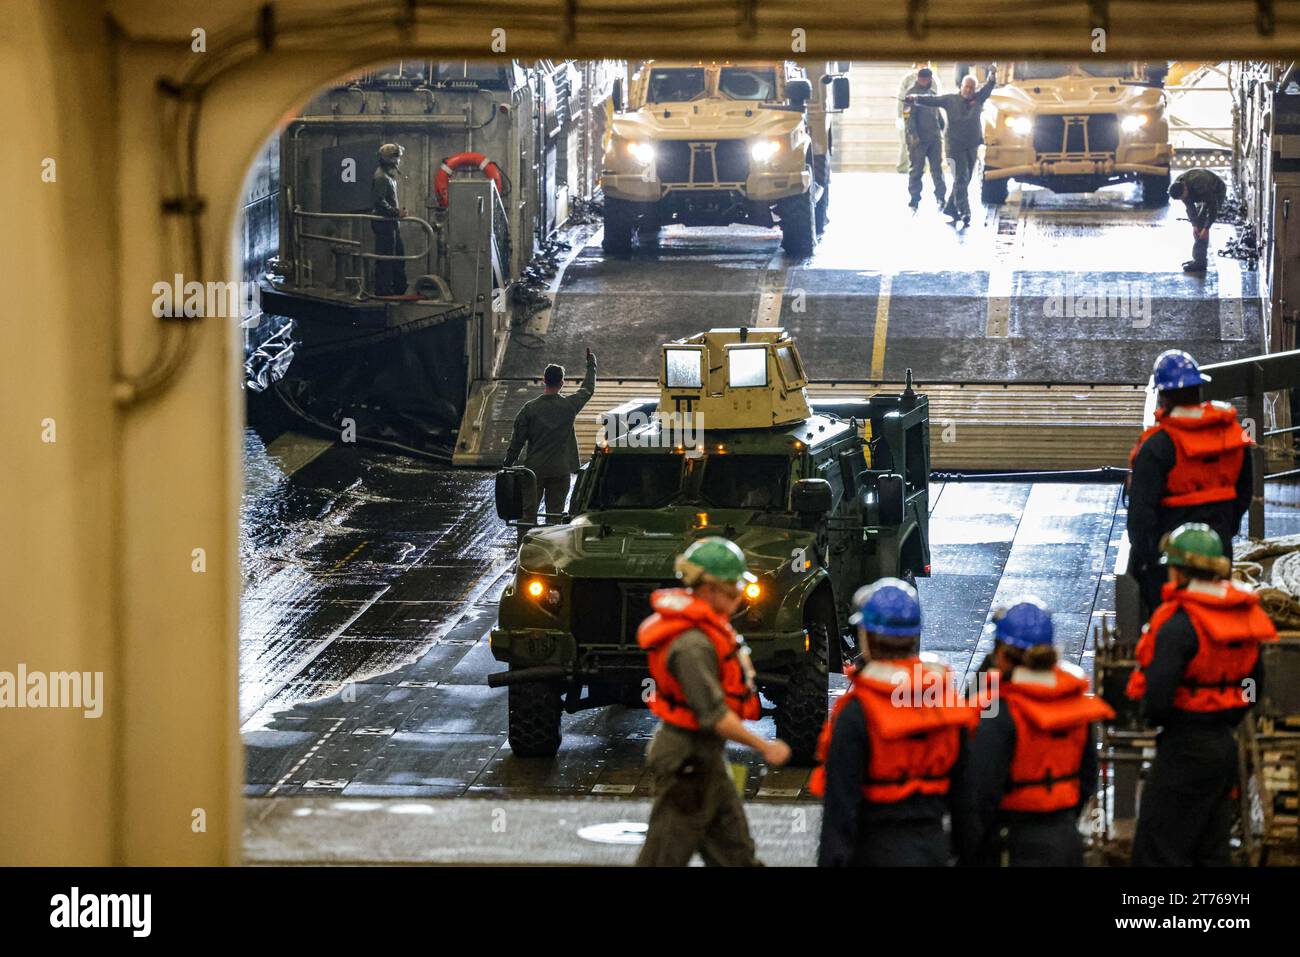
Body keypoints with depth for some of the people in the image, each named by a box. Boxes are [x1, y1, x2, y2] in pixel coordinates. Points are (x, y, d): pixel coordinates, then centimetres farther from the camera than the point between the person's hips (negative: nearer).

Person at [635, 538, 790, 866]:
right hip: (688, 758, -10)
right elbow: (713, 714, -27)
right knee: (665, 856, 0)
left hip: (706, 757, 10)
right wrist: (765, 747, -18)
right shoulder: (693, 644, -25)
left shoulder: (705, 625, 7)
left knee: (734, 855, 15)